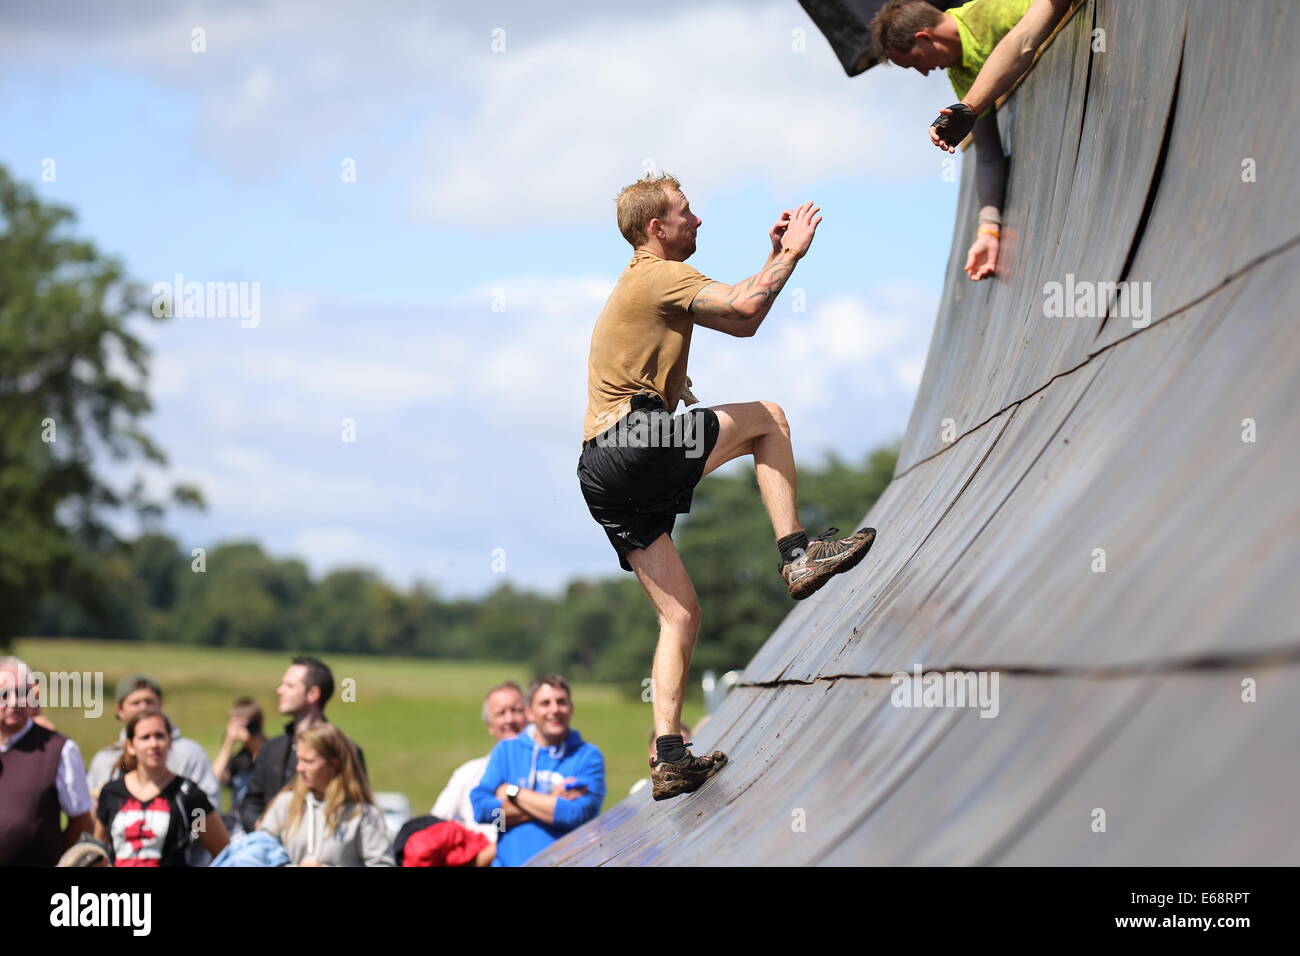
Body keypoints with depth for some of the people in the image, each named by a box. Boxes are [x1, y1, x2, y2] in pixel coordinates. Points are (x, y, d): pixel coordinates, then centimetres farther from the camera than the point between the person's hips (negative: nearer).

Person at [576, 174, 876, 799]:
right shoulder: (659, 276, -5)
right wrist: (790, 255, -5)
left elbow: (741, 324, 28)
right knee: (767, 418, 4)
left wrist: (777, 258, 22)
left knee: (680, 614, 8)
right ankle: (796, 554, -1)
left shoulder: (644, 283, 26)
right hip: (634, 445, -9)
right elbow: (744, 307, -19)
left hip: (604, 477, 9)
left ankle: (669, 759, 2)